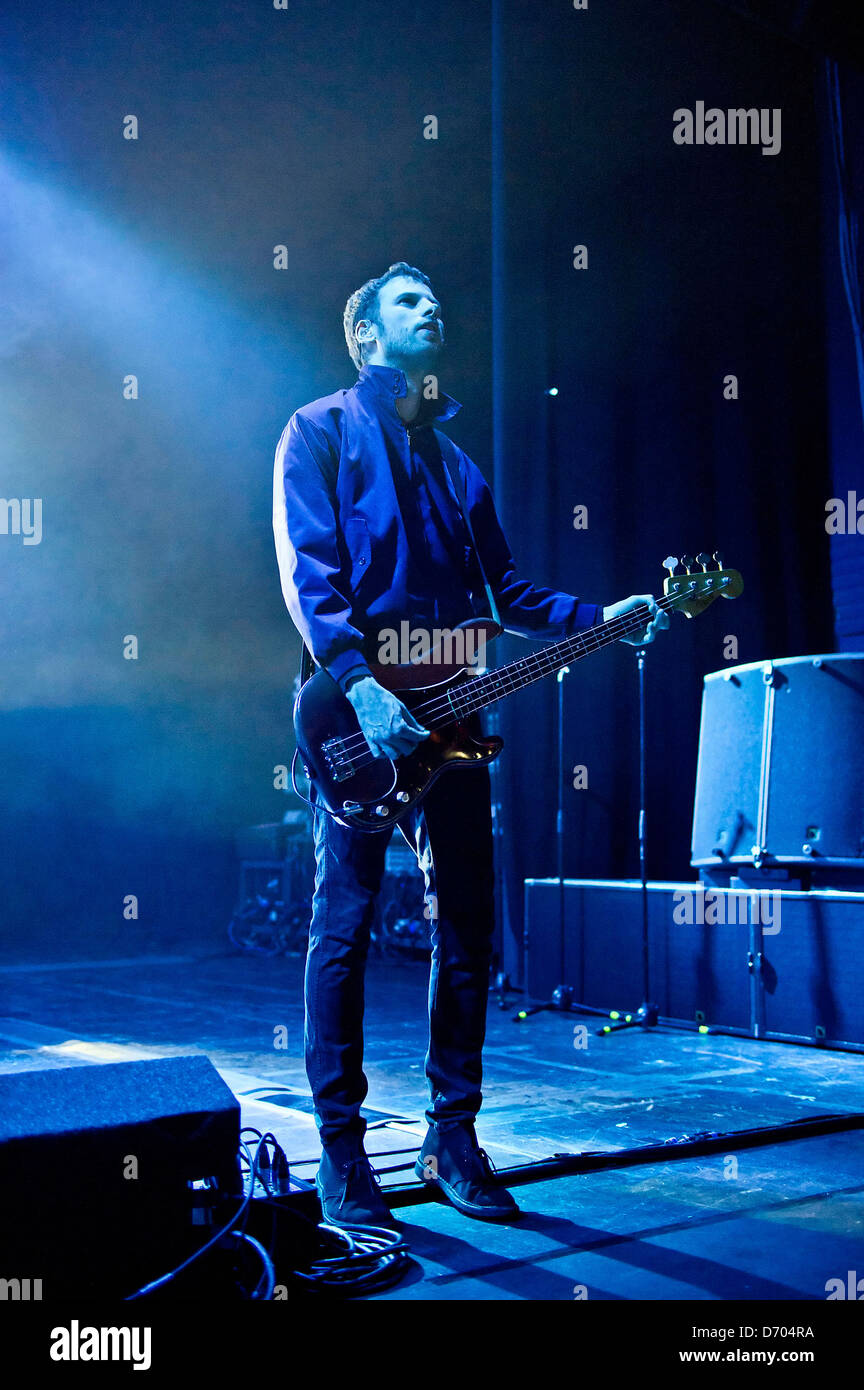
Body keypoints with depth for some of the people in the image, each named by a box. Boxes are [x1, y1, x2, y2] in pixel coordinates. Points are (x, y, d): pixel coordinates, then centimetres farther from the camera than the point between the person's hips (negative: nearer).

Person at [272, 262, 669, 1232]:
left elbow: (504, 590, 19)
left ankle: (452, 1135, 17)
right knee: (344, 926, -3)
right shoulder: (321, 431, 3)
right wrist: (359, 684, -23)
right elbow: (308, 572, -10)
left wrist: (600, 618, 5)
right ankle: (341, 1152, 6)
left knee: (467, 926, 5)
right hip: (355, 710, -6)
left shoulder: (456, 461, 22)